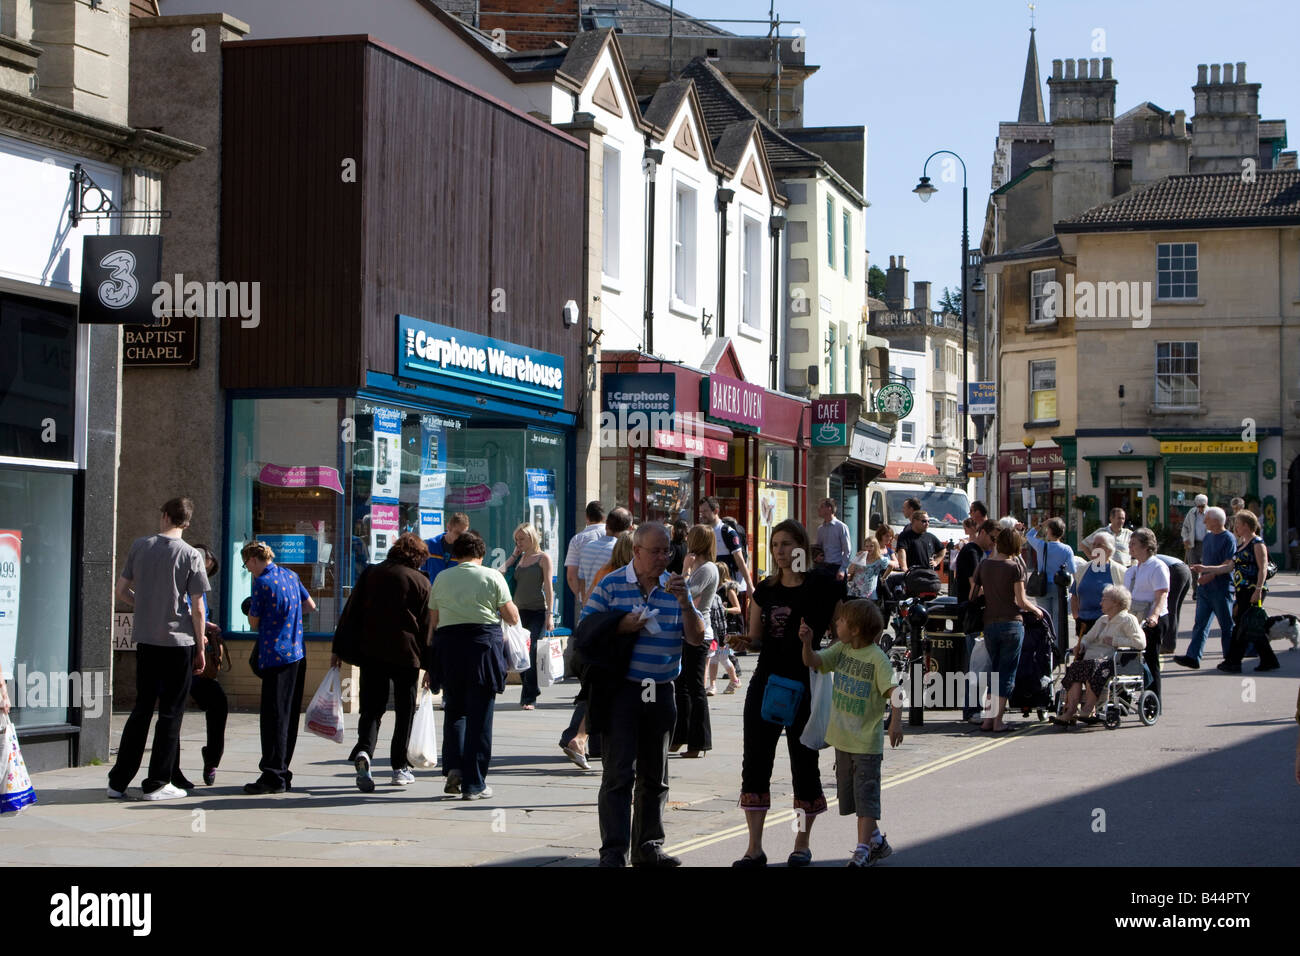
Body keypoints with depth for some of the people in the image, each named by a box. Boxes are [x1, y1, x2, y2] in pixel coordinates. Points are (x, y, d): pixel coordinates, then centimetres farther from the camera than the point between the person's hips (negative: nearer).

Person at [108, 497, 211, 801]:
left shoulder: (139, 546, 2)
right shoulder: (191, 555, -8)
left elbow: (121, 591, 7)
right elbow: (198, 609, -7)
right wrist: (200, 648, 2)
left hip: (146, 640, 4)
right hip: (179, 641, -4)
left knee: (141, 709, 12)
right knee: (170, 713, 4)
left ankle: (119, 781, 12)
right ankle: (157, 783, 6)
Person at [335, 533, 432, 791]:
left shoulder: (372, 573, 7)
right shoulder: (421, 582, 0)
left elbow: (351, 612, 5)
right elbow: (426, 625, 0)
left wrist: (338, 649, 9)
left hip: (370, 651, 2)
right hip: (406, 654, -2)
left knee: (371, 707, 5)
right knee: (404, 711, 10)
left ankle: (364, 751, -21)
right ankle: (399, 767, 11)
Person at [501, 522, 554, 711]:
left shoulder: (543, 558, -1)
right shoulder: (519, 559, 16)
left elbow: (548, 586, -5)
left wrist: (549, 614, -11)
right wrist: (514, 555, 9)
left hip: (538, 612, -6)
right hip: (520, 611, 6)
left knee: (532, 654, -11)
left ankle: (529, 698, -9)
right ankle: (531, 690, 17)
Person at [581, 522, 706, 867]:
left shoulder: (675, 588, 9)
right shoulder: (610, 586, -1)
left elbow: (697, 638, 2)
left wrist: (683, 602, -12)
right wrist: (622, 627, -18)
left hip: (661, 692, 5)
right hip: (621, 691, -4)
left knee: (655, 775, 12)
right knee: (618, 774, -8)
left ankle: (648, 846, 21)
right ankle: (614, 852, -8)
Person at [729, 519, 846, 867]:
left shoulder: (822, 587, -5)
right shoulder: (765, 590, 9)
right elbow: (756, 637, 14)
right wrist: (744, 641, -6)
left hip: (804, 685, -4)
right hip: (766, 682, 4)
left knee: (803, 760, 5)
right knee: (756, 760, 0)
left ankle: (802, 844, 19)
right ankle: (754, 848, 5)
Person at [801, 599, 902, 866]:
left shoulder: (877, 658, -17)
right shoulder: (841, 649, 5)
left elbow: (893, 689, -22)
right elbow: (814, 662, 3)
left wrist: (896, 721, -32)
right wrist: (807, 642, -15)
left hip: (867, 740, -8)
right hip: (843, 736, 8)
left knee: (865, 794, -7)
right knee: (848, 794, 15)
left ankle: (863, 849, -7)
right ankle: (877, 841, 28)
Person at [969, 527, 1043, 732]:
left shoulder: (984, 565, 4)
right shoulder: (1015, 566, -9)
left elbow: (972, 596, 8)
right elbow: (1021, 602, -11)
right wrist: (1036, 610, 8)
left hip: (989, 624, 4)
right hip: (1011, 623, -4)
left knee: (994, 669, 16)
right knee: (1007, 672, 2)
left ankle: (988, 718, 12)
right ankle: (998, 720, -2)